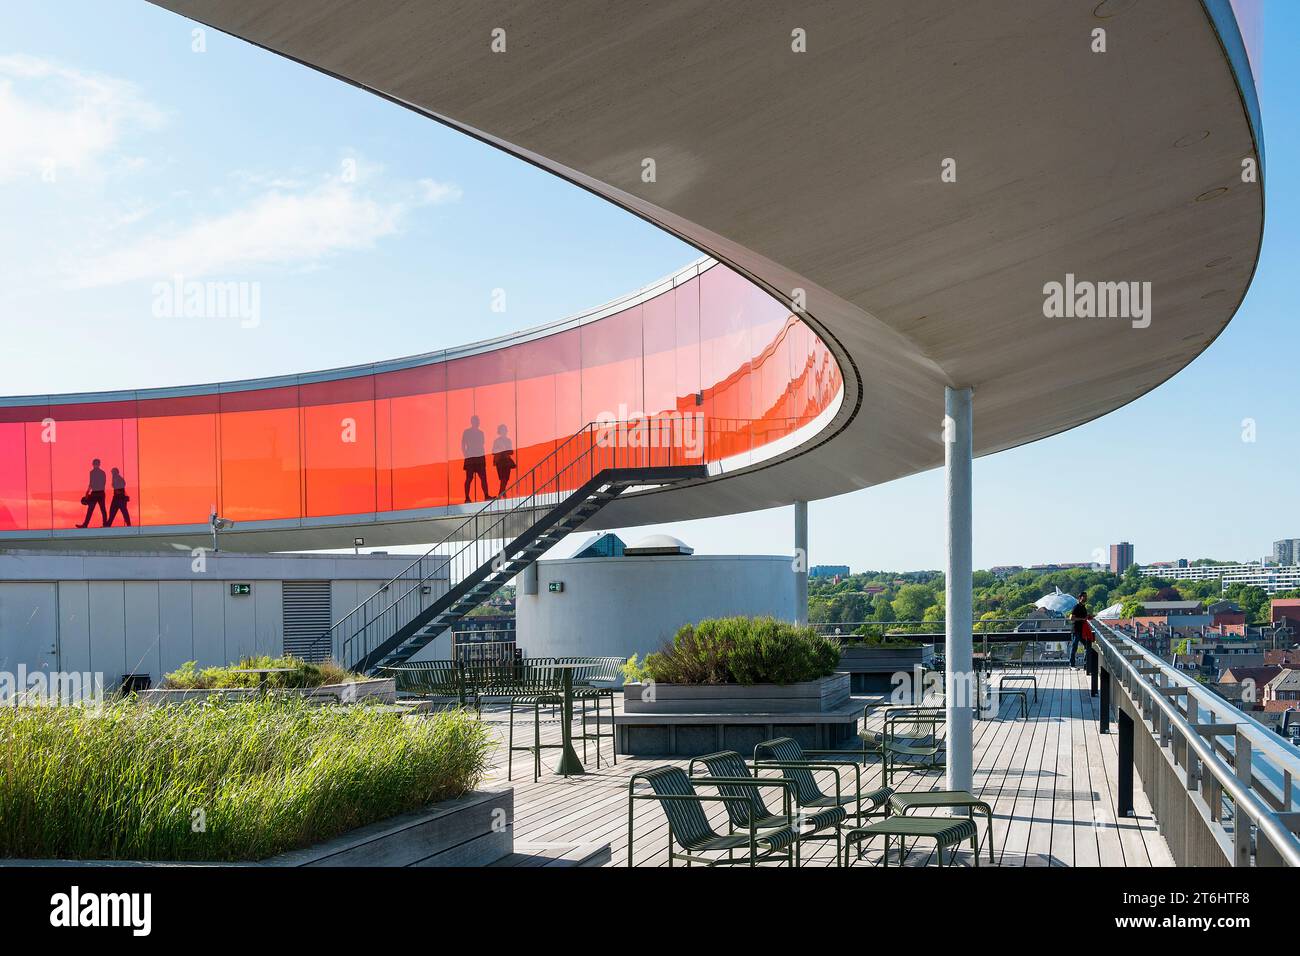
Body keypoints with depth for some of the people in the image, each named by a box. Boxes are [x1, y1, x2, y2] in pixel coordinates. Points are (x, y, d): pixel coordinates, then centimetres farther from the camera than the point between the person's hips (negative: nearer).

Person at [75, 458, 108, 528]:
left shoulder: (92, 472, -7)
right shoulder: (103, 472, 9)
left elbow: (91, 484, -11)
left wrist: (87, 494, -7)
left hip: (94, 493, -5)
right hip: (101, 493, 5)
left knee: (90, 509, -5)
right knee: (102, 509, 7)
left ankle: (85, 525, -6)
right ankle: (105, 524, 5)